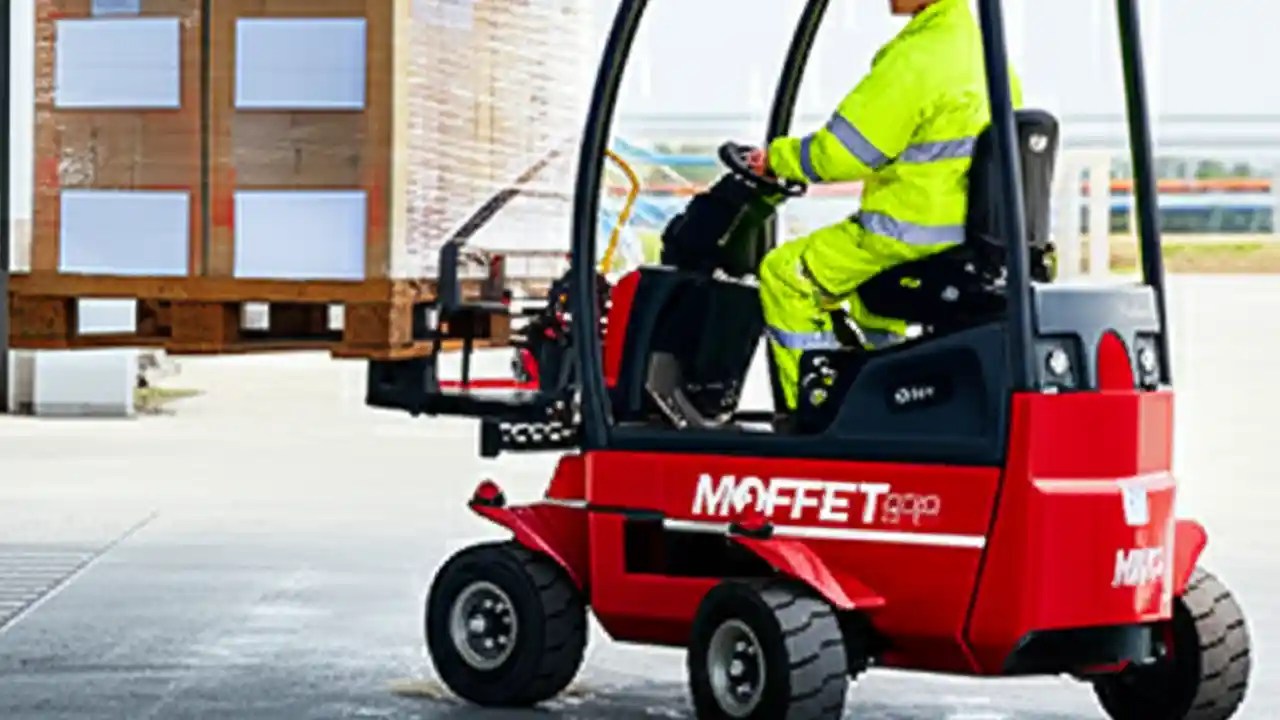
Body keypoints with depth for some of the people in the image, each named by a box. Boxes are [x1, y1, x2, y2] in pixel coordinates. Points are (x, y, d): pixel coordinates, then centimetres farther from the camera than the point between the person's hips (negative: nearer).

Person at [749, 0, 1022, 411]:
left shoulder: (915, 58, -22)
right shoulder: (980, 47, 8)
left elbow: (841, 153, -20)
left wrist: (778, 158, -3)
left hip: (911, 232, -9)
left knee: (784, 273, 2)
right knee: (867, 286, 34)